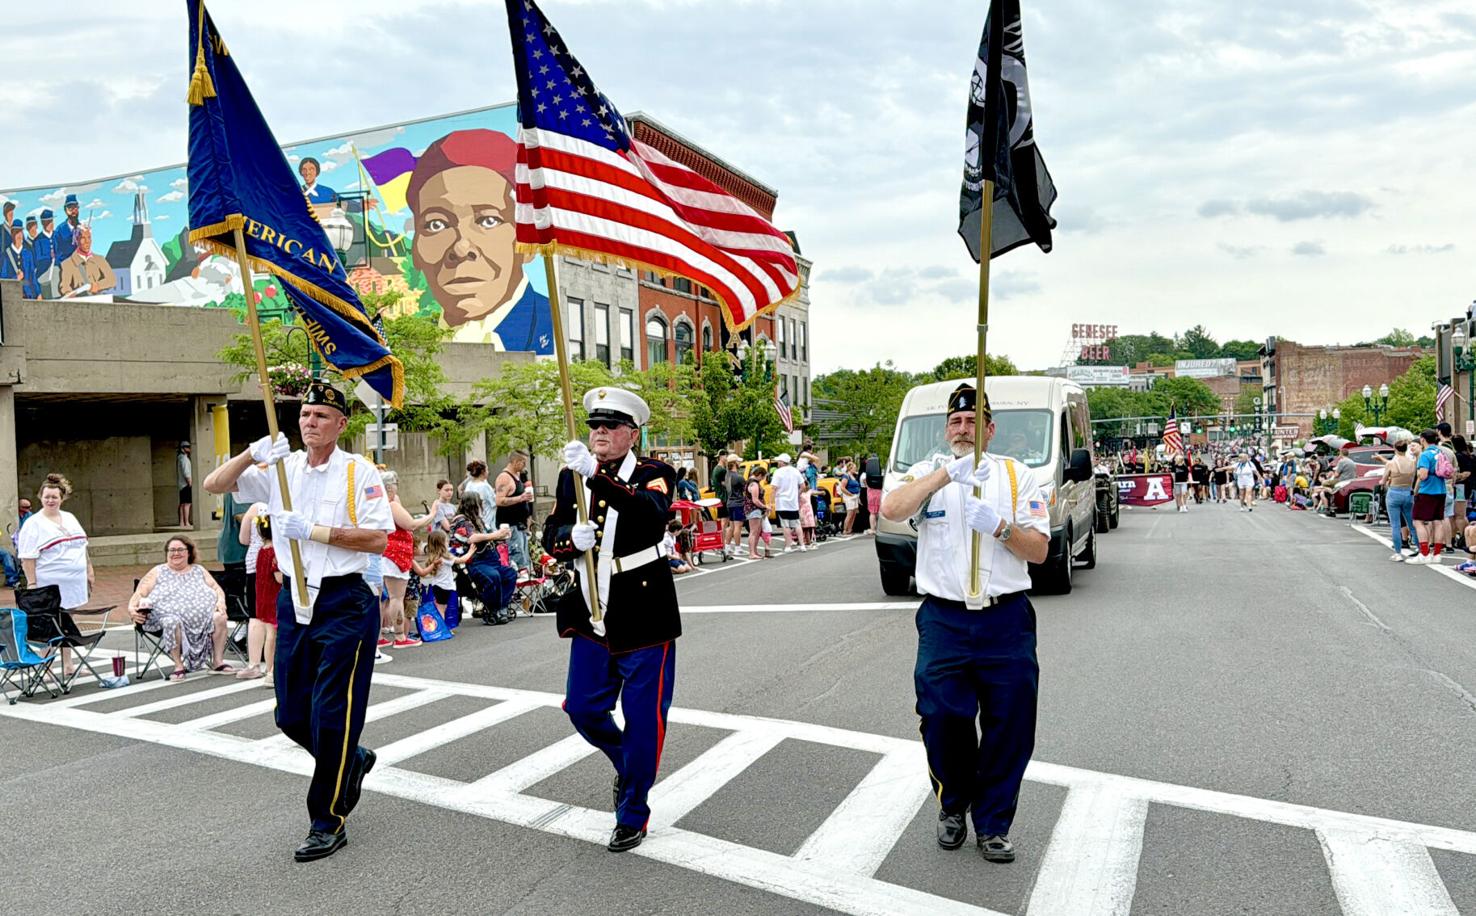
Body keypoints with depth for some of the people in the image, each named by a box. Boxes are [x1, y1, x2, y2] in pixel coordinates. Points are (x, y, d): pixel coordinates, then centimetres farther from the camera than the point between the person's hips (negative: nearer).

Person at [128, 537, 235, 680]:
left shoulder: (199, 570, 23)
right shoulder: (157, 573, 16)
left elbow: (217, 589, 18)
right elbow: (139, 594, 7)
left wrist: (220, 601, -4)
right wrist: (132, 608, -15)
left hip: (202, 614, 2)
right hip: (170, 614, -2)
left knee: (219, 618, -28)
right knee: (172, 622, -38)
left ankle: (218, 662, -15)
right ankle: (179, 666, -25)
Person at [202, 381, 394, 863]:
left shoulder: (359, 471, -7)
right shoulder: (280, 468, 9)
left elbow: (378, 539, -14)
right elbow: (214, 484, 4)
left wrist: (314, 530, -18)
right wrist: (253, 454, -12)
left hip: (345, 602, -6)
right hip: (294, 600, 6)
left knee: (331, 714, -3)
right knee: (291, 715, 12)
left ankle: (328, 823, 11)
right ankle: (352, 761, 39)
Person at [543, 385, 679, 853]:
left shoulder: (653, 474, -9)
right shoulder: (572, 476, 8)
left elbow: (653, 514, -31)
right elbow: (551, 533, 7)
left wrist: (595, 476, -42)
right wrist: (571, 537, -17)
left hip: (644, 619, -5)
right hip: (591, 618, 5)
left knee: (644, 719, 3)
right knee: (582, 708, 10)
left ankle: (633, 815, 22)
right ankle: (627, 765, 41)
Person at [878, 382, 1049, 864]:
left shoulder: (1016, 474, 6)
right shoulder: (928, 472, 4)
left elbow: (1039, 549, 1)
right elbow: (891, 510, -18)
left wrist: (998, 526, -17)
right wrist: (946, 473, -28)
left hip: (1006, 620, 1)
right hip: (944, 620, 0)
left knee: (1011, 725, 5)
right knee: (943, 720, 4)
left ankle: (992, 824, 23)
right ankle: (953, 807, 31)